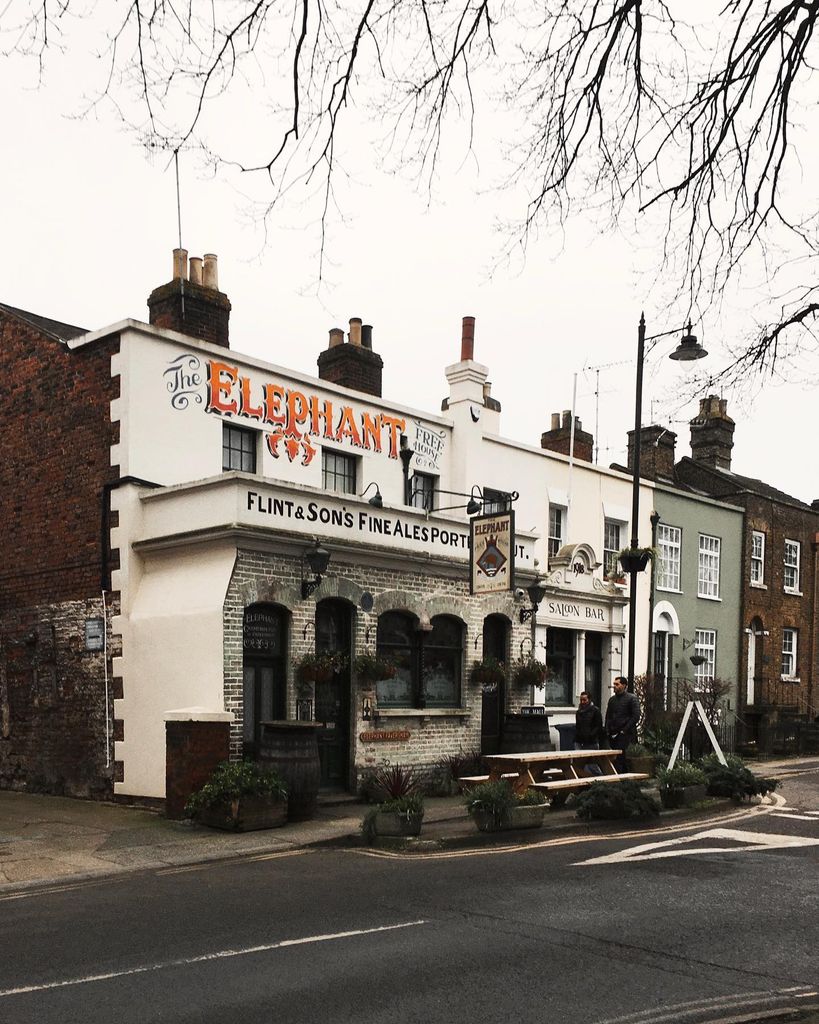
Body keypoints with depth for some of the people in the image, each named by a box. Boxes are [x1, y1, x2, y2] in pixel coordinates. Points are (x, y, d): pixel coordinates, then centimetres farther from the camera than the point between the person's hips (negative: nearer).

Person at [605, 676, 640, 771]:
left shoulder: (632, 698, -2)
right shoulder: (612, 699, 18)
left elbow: (636, 716, -9)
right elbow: (608, 717, 23)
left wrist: (624, 730, -13)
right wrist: (608, 731, 10)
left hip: (626, 735, -6)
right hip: (613, 736, 6)